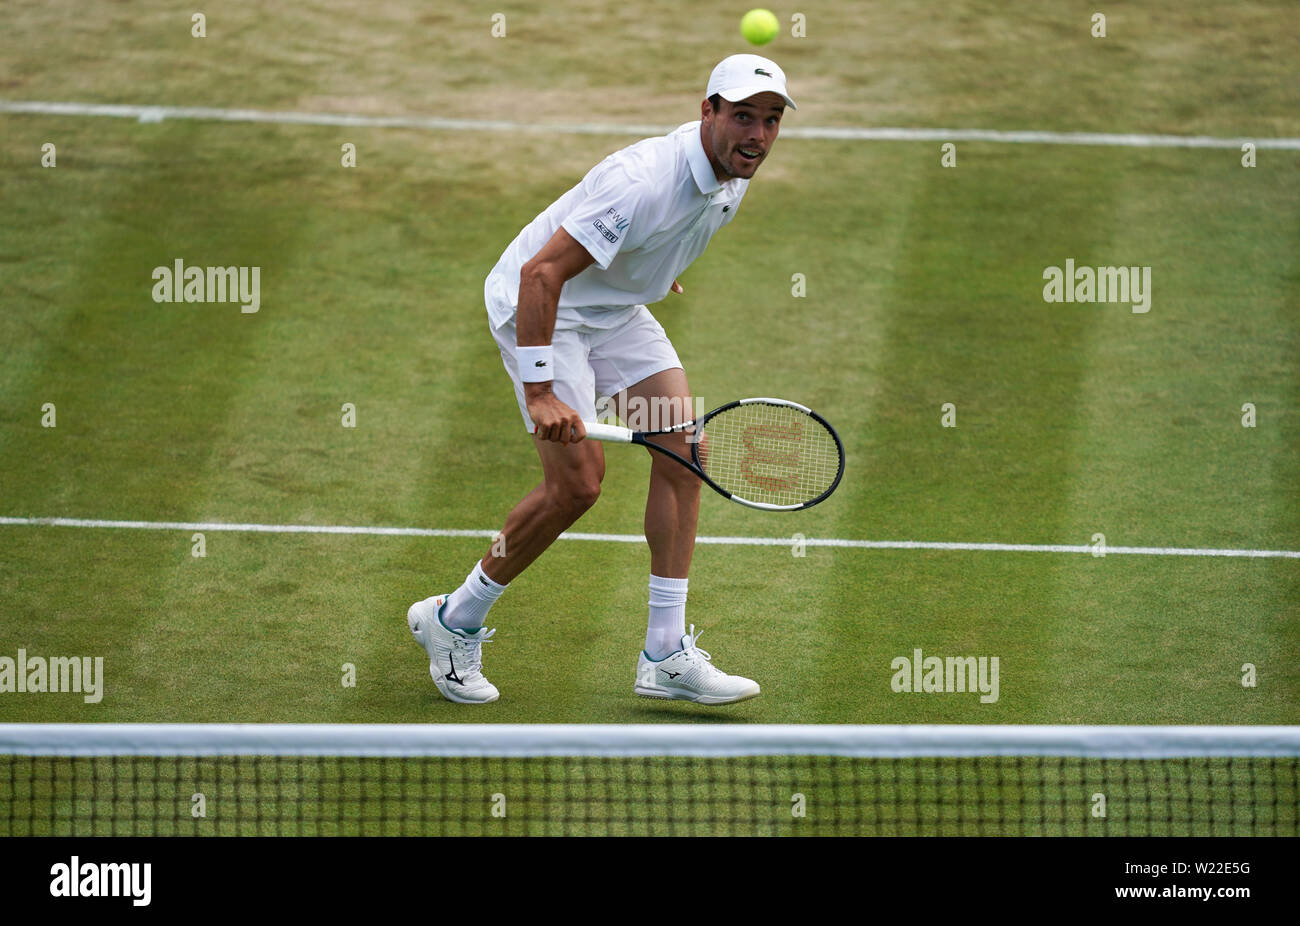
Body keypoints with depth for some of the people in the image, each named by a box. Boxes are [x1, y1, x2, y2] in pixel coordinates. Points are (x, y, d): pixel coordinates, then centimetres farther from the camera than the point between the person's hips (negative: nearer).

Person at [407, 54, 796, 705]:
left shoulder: (732, 175, -5)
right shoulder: (644, 181, -34)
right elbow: (541, 273, -36)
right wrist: (540, 394, -39)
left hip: (616, 308, 9)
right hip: (540, 307, -9)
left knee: (685, 450, -3)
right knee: (577, 480, -15)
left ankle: (666, 656, -1)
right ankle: (453, 622, 5)